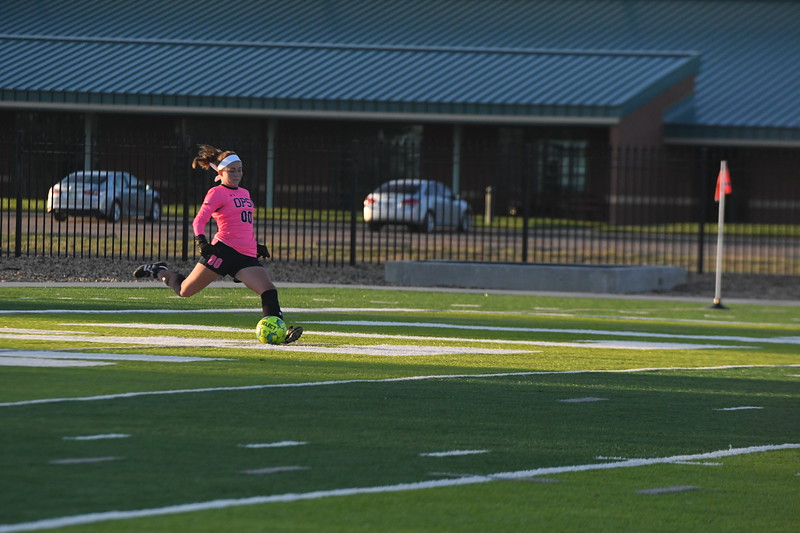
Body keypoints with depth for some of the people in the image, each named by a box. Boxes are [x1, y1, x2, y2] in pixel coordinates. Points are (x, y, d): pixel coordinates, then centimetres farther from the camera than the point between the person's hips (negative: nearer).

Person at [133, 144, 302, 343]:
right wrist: (201, 242, -24)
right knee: (185, 290, 3)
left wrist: (256, 246, 28)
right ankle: (160, 271, 31)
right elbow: (198, 221, -8)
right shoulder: (217, 193, -2)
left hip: (247, 256, 6)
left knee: (269, 291, -15)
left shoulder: (244, 193, 21)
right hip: (224, 250, -6)